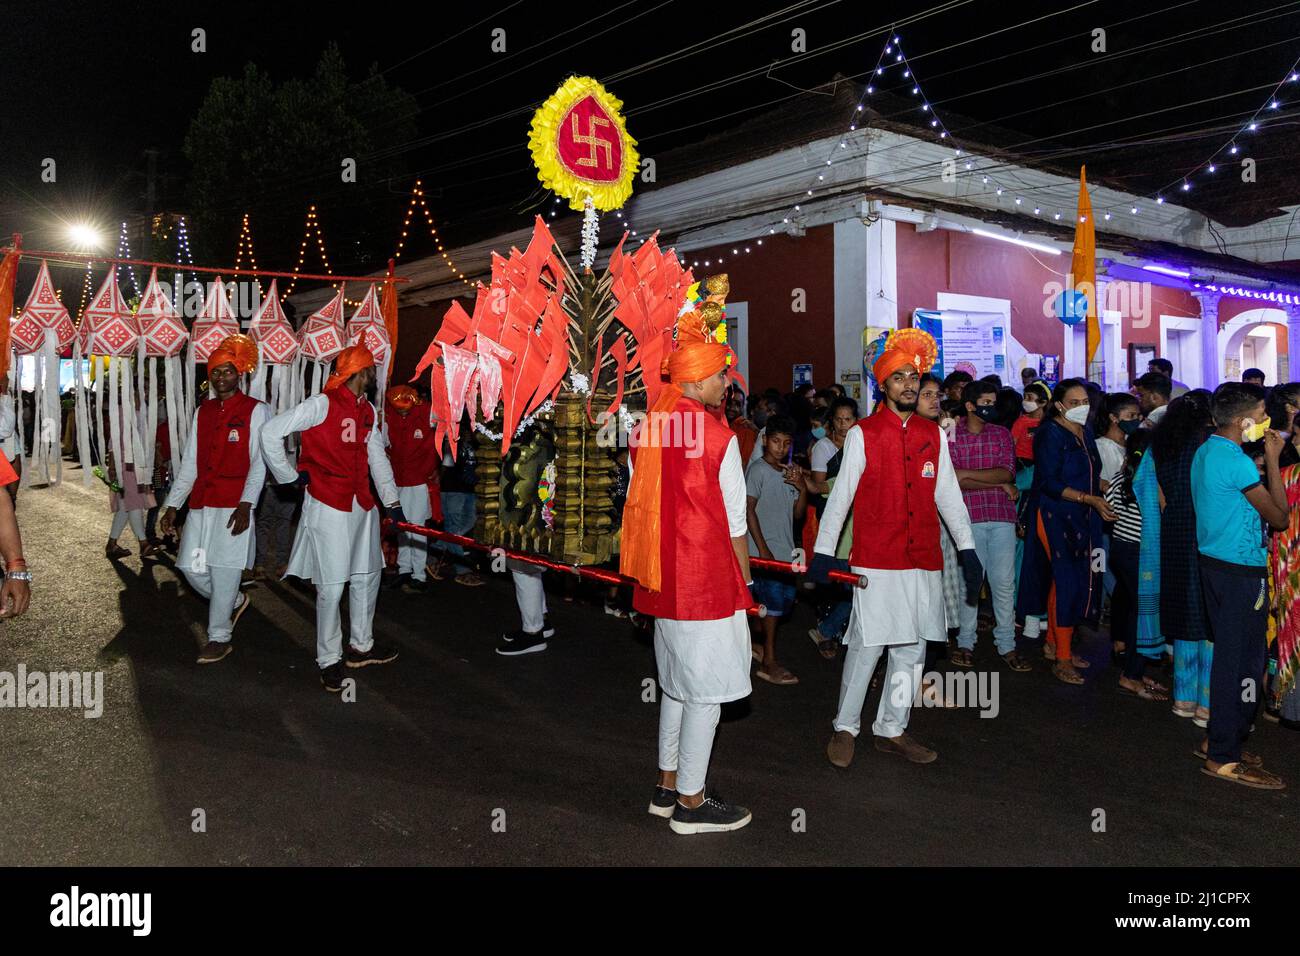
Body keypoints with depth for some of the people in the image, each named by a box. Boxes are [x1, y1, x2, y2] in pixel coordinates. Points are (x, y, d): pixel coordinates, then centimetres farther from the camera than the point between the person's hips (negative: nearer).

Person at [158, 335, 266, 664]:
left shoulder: (255, 410, -2)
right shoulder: (202, 412, 14)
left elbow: (259, 461, -8)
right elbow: (189, 462, 15)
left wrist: (245, 505, -17)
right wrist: (172, 505, 11)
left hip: (233, 506, -6)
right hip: (200, 504, 6)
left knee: (224, 570, -3)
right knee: (192, 567, 7)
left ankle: (219, 638, 10)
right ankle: (235, 601, 33)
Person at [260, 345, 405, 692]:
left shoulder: (368, 410, 12)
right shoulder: (322, 404, -11)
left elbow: (377, 457, 15)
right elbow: (271, 432, -12)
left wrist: (392, 501, 10)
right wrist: (290, 476, -7)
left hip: (362, 504, 8)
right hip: (327, 505, -8)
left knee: (367, 576, 16)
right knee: (332, 586, -3)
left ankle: (361, 646, 33)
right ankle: (329, 660, 11)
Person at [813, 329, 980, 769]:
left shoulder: (933, 435, 10)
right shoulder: (862, 434, -2)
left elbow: (948, 495, 13)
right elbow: (841, 495, -3)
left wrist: (967, 549, 10)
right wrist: (823, 551, -6)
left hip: (924, 561, 5)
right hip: (875, 561, -5)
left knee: (911, 649, 10)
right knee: (866, 646, -3)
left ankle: (892, 730, 24)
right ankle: (845, 728, 14)